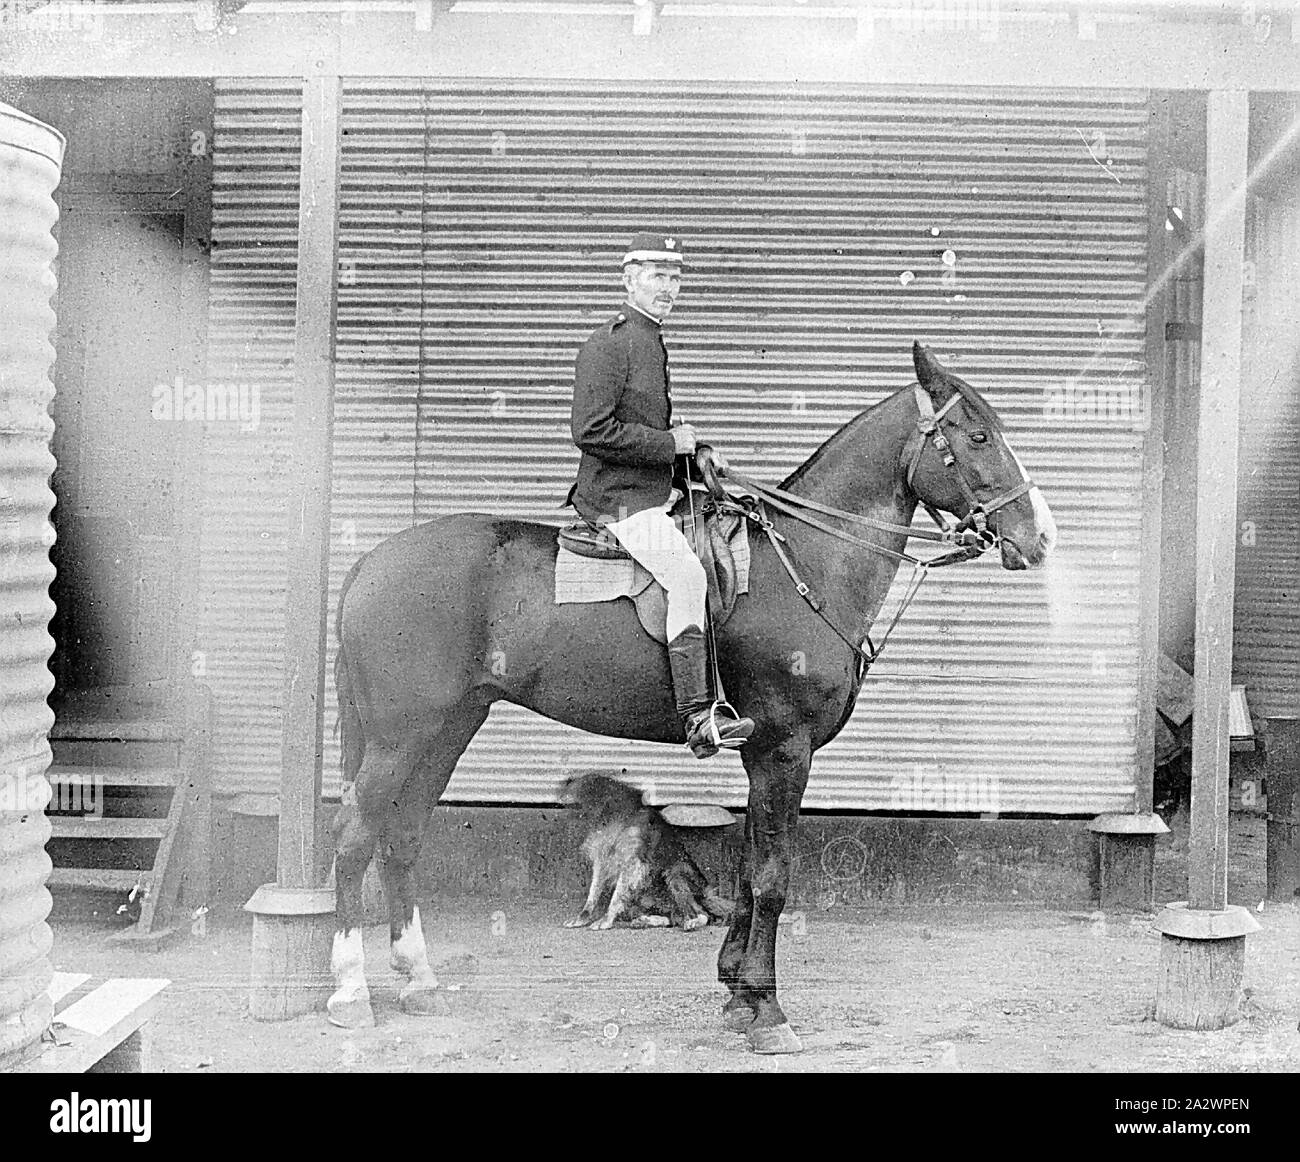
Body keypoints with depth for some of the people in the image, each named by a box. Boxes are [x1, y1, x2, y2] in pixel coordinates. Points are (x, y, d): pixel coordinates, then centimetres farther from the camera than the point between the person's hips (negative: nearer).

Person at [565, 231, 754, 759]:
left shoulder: (652, 342, 18)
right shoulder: (607, 344, -13)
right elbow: (591, 430, -22)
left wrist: (697, 450, 11)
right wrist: (671, 443, -16)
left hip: (653, 494, 11)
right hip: (619, 498, -11)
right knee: (688, 574, -26)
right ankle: (698, 716, -28)